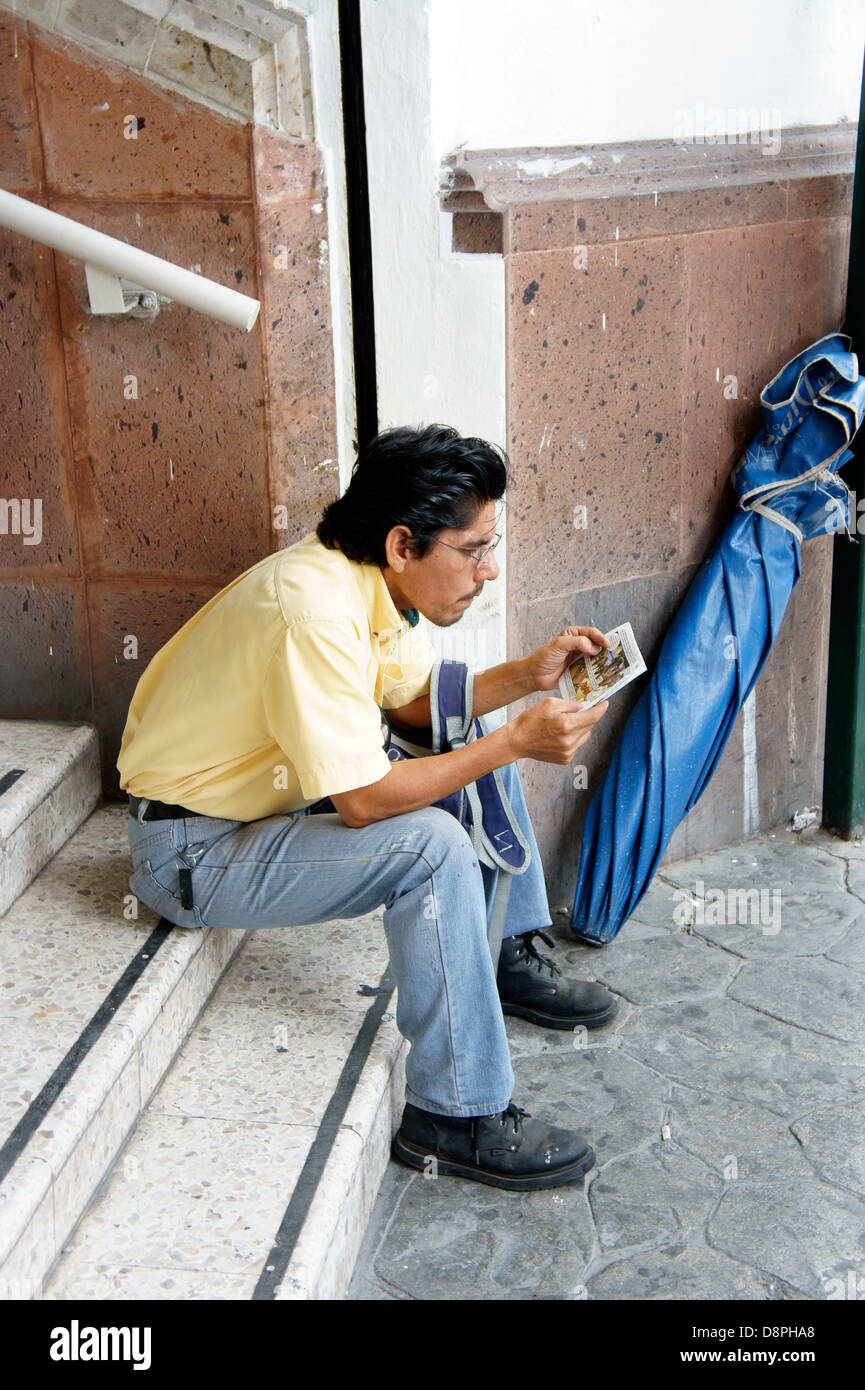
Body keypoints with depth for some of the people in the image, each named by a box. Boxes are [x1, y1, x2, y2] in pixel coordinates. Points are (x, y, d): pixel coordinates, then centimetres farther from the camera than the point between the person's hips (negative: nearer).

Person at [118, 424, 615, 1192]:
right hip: (194, 854, -10)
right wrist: (514, 741, -26)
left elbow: (416, 704, 11)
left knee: (484, 754, 10)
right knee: (433, 846, -27)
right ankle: (458, 1116, -15)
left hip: (276, 796, 10)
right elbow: (362, 802, -31)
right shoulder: (313, 604, -31)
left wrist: (527, 675, -3)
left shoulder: (373, 581, -3)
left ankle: (515, 959, 24)